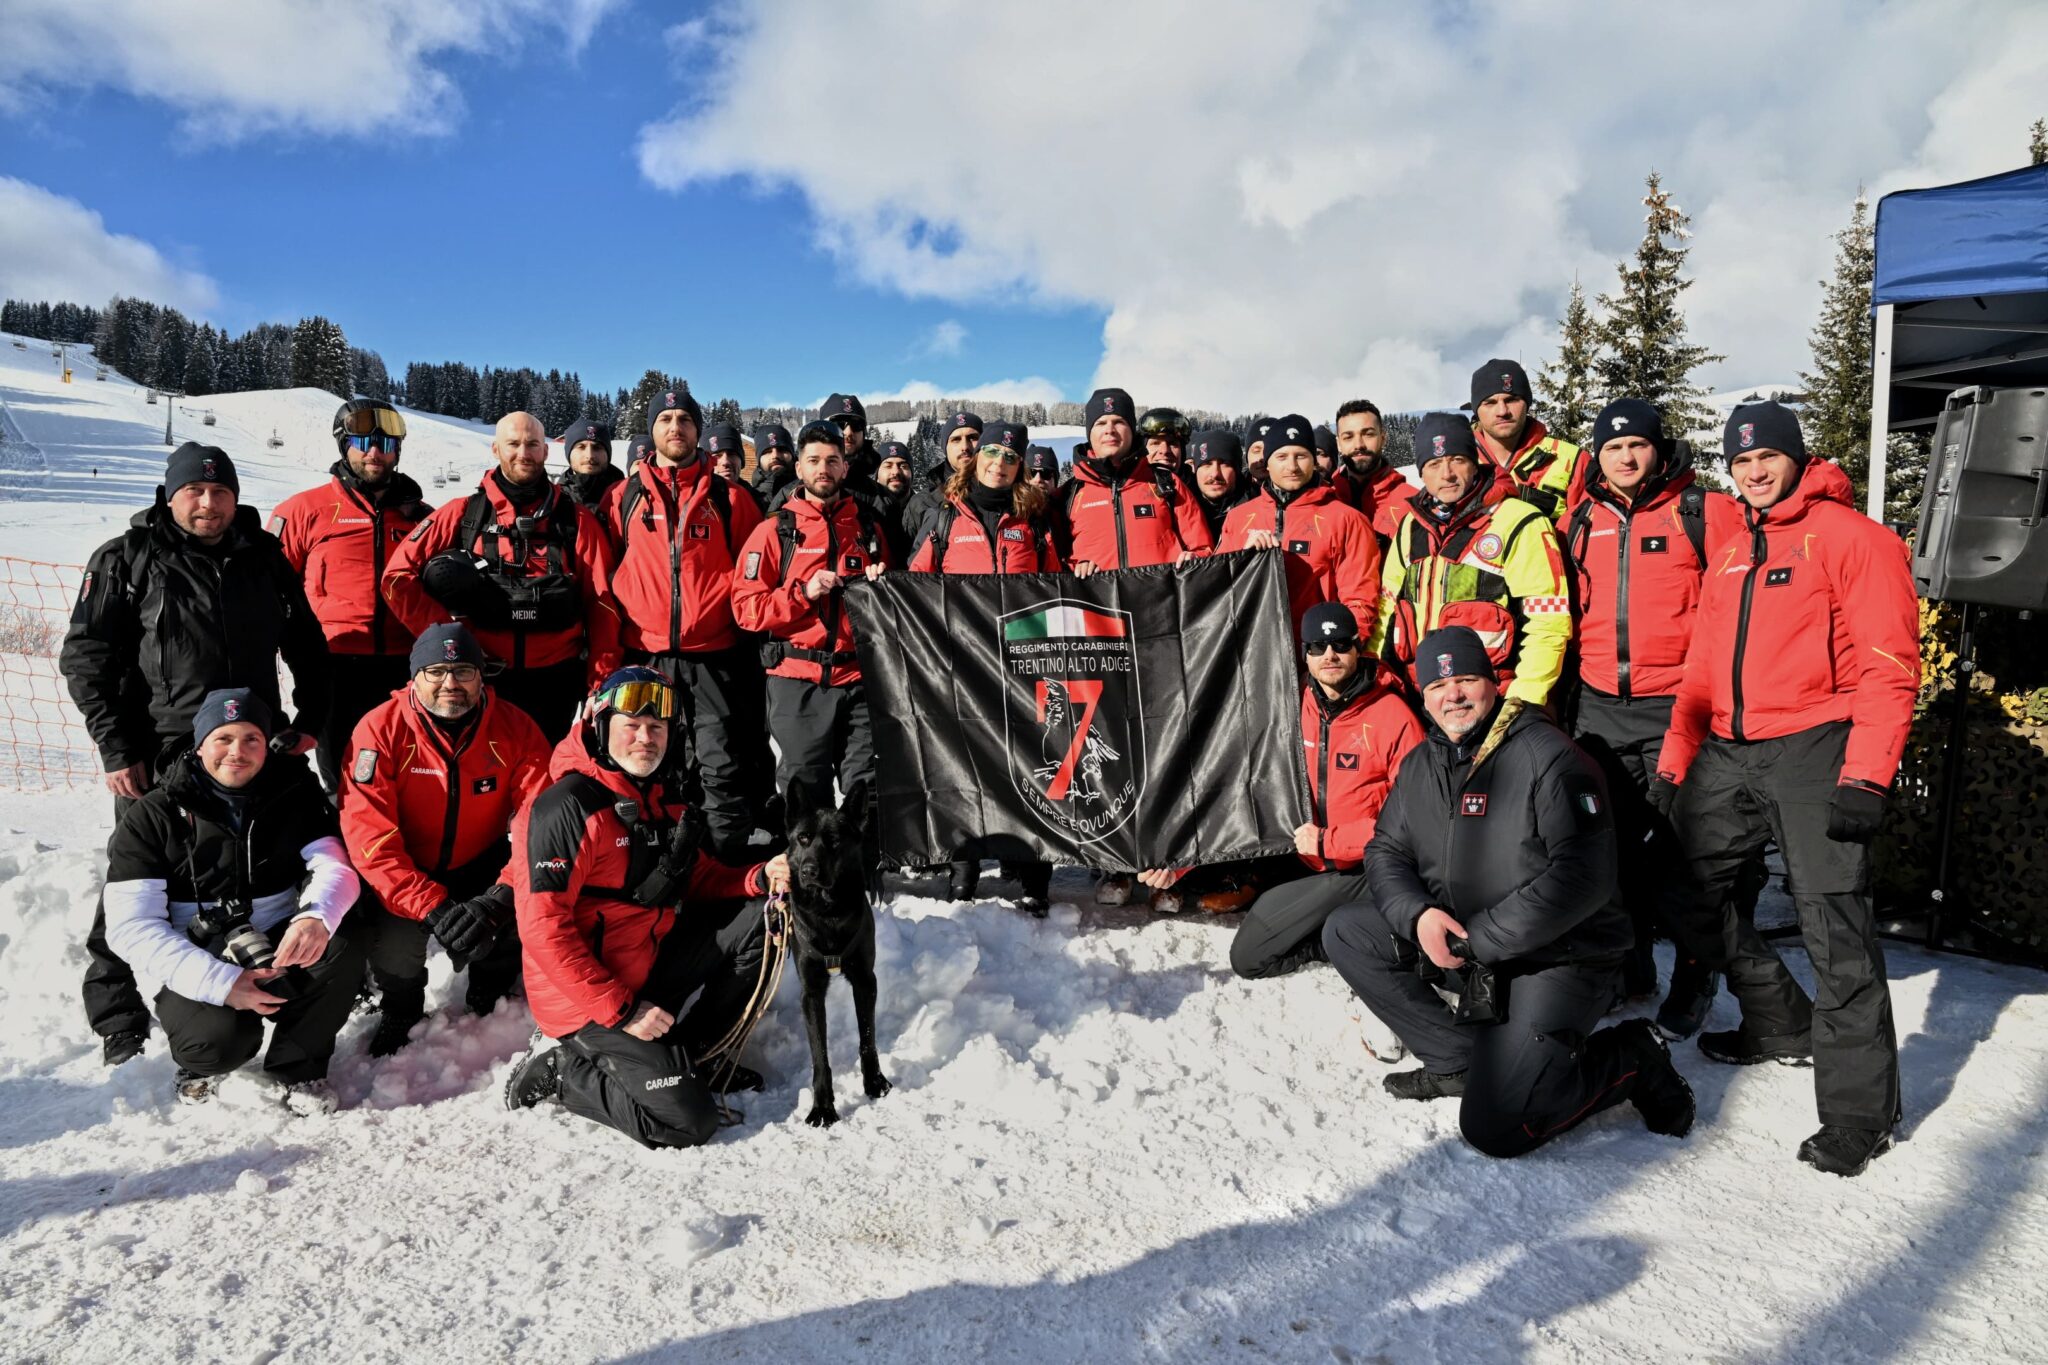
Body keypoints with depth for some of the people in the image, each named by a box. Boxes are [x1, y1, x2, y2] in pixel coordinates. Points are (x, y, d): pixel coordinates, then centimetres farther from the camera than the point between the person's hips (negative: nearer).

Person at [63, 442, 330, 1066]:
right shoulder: (125, 560, -2)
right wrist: (115, 748, -10)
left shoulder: (264, 557, 7)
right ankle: (118, 1018, 16)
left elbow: (305, 641, 16)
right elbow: (84, 657, -3)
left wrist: (310, 717, 8)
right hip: (158, 756, -3)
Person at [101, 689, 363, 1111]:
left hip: (283, 949, 2)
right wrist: (220, 982, -24)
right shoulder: (153, 816, -5)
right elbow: (132, 927, -11)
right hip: (198, 970, -2)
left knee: (340, 951, -29)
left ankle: (294, 1068, -4)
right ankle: (205, 1063, 8)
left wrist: (316, 917, -34)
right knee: (218, 1039, -31)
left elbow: (334, 864, -8)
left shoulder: (293, 794, 2)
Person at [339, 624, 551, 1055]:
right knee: (392, 947, -28)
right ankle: (401, 1007, 11)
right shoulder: (380, 731, -17)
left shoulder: (514, 727, -12)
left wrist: (500, 897, -32)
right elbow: (369, 836, -22)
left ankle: (490, 991, 8)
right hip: (405, 872, -1)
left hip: (482, 866, 2)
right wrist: (431, 907, -32)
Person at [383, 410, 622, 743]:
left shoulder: (575, 520, 6)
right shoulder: (463, 513, 4)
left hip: (555, 680, 0)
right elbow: (398, 575, 4)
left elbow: (601, 603, 3)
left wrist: (602, 683, -4)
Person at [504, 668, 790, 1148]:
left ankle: (689, 1052, 7)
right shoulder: (567, 809, -19)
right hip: (590, 995, -8)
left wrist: (759, 879, -7)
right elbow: (543, 929, -22)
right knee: (688, 1122, -16)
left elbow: (698, 879, 14)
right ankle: (559, 1072, 5)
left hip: (654, 961, 8)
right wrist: (621, 1010, -23)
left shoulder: (665, 800, 9)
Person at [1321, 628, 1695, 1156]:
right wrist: (1417, 914, -16)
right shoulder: (1420, 766, 5)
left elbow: (1582, 877, -24)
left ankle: (1626, 1060, 6)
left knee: (1494, 1130, -18)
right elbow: (1386, 851, 7)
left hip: (1557, 959, -7)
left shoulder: (1549, 757, -18)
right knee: (1346, 932, -2)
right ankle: (1457, 1060, 4)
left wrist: (1476, 938, -23)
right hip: (1465, 949, 8)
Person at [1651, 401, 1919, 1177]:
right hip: (1730, 755, 7)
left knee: (1835, 930, -9)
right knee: (1688, 894, 10)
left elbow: (1889, 664, -11)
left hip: (1812, 750, -7)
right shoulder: (1730, 554, 17)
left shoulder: (1850, 537, -5)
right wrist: (1674, 760, 15)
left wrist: (1865, 777, -19)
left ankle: (1859, 1113, 1)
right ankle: (1783, 1026, 29)